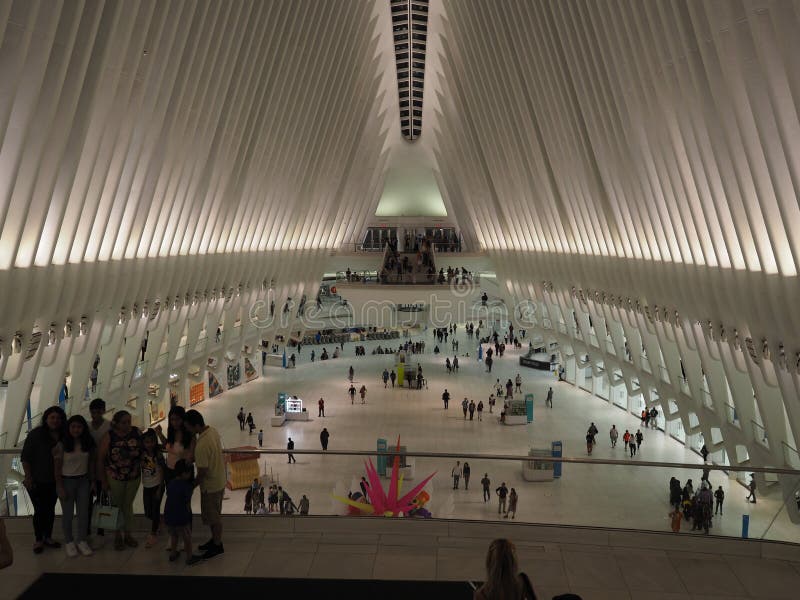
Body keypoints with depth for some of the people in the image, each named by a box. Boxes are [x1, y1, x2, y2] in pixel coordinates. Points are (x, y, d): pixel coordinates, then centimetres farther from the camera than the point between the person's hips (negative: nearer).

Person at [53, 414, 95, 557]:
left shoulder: (88, 443, -1)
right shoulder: (62, 445, -12)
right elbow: (57, 467, -9)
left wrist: (92, 481, 5)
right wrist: (59, 487, -11)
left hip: (83, 481, 3)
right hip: (67, 481, -3)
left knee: (83, 512, 8)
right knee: (67, 513, 7)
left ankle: (82, 541, 21)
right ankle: (69, 542, 22)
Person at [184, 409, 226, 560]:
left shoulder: (202, 445, -33)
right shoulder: (212, 431, -6)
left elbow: (202, 472, -24)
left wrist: (191, 486, -10)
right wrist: (192, 459, 12)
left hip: (211, 485, -9)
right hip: (219, 479, 9)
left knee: (212, 516, 10)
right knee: (213, 513, 24)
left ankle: (217, 545, 27)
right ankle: (215, 539, 40)